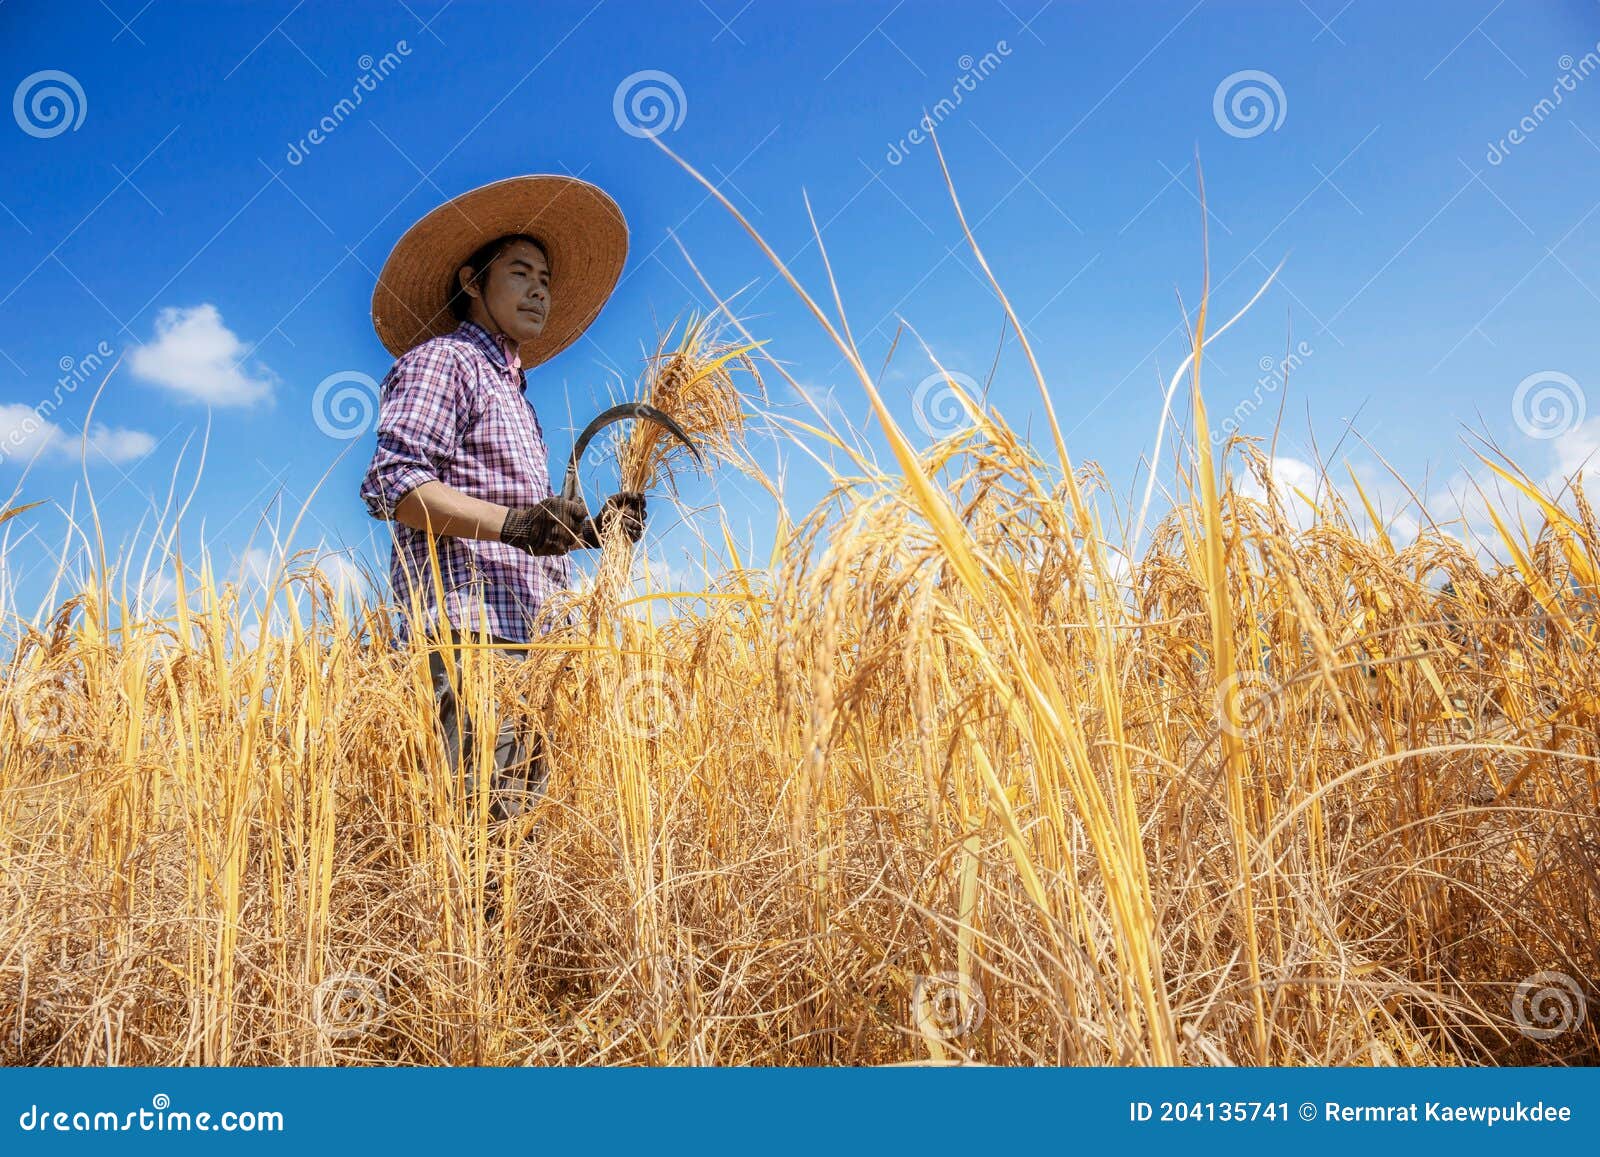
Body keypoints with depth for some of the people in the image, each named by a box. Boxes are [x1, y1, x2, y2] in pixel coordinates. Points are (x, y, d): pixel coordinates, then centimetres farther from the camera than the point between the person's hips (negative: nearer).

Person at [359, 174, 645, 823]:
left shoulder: (512, 393, 31)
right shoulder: (442, 359, 4)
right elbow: (391, 485, -11)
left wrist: (590, 528, 15)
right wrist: (511, 523, -22)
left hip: (523, 647, 9)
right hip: (470, 639, -9)